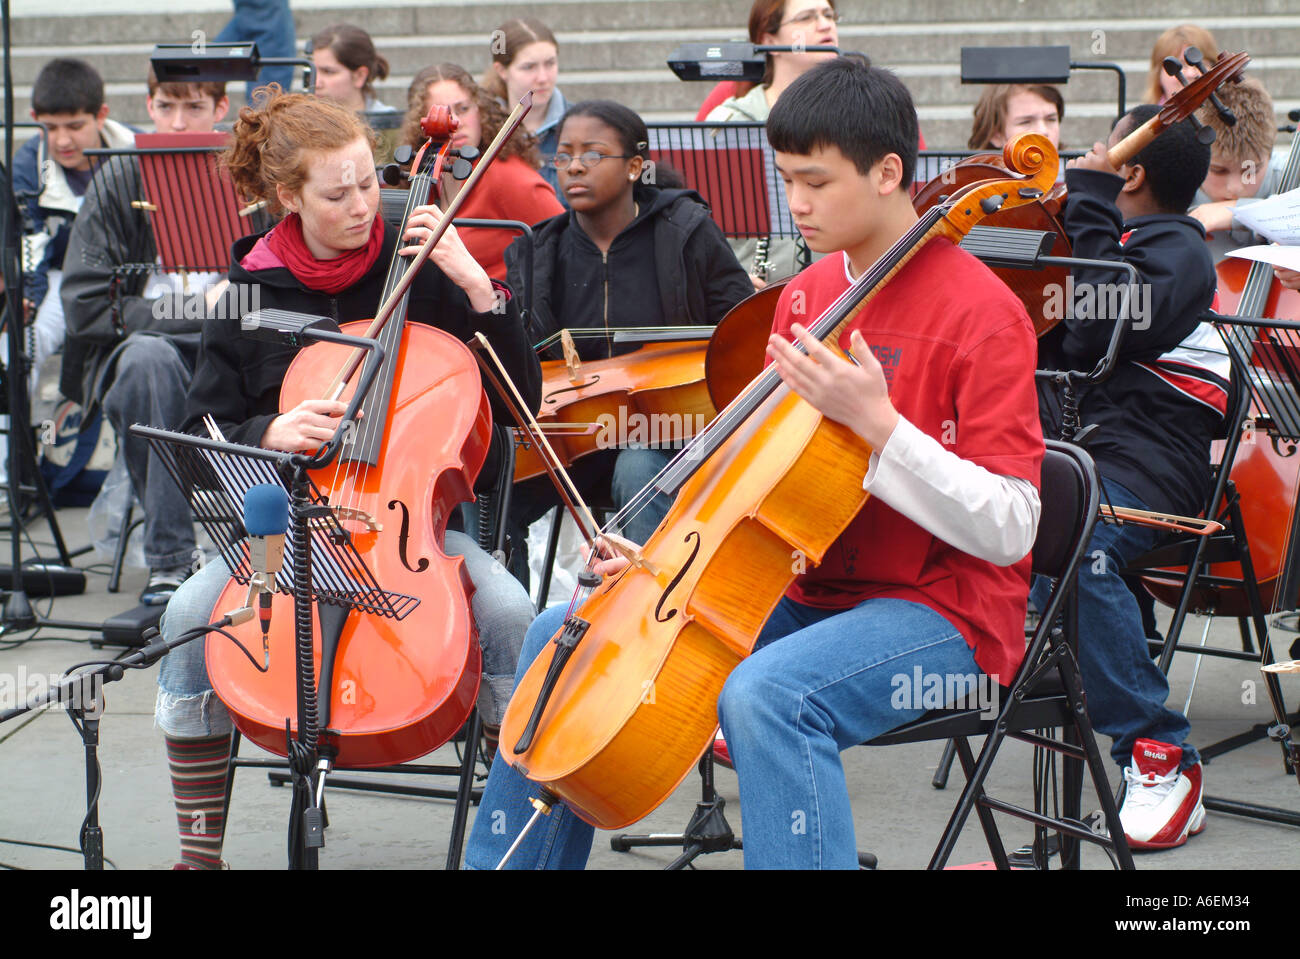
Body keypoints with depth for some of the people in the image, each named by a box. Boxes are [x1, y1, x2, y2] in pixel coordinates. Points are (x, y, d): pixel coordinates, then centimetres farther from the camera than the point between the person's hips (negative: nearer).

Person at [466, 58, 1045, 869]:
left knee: (765, 693, -38)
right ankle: (511, 859, 17)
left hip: (943, 612, -8)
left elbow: (1008, 530, -21)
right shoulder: (807, 295, 8)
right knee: (563, 637, 5)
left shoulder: (981, 311, -15)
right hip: (810, 592, 8)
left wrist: (877, 422, -29)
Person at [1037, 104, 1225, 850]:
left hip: (1139, 466, -9)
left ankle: (1159, 756, -33)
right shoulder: (1126, 240, 25)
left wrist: (1090, 202, -13)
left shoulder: (1176, 251, -3)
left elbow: (1098, 334, -19)